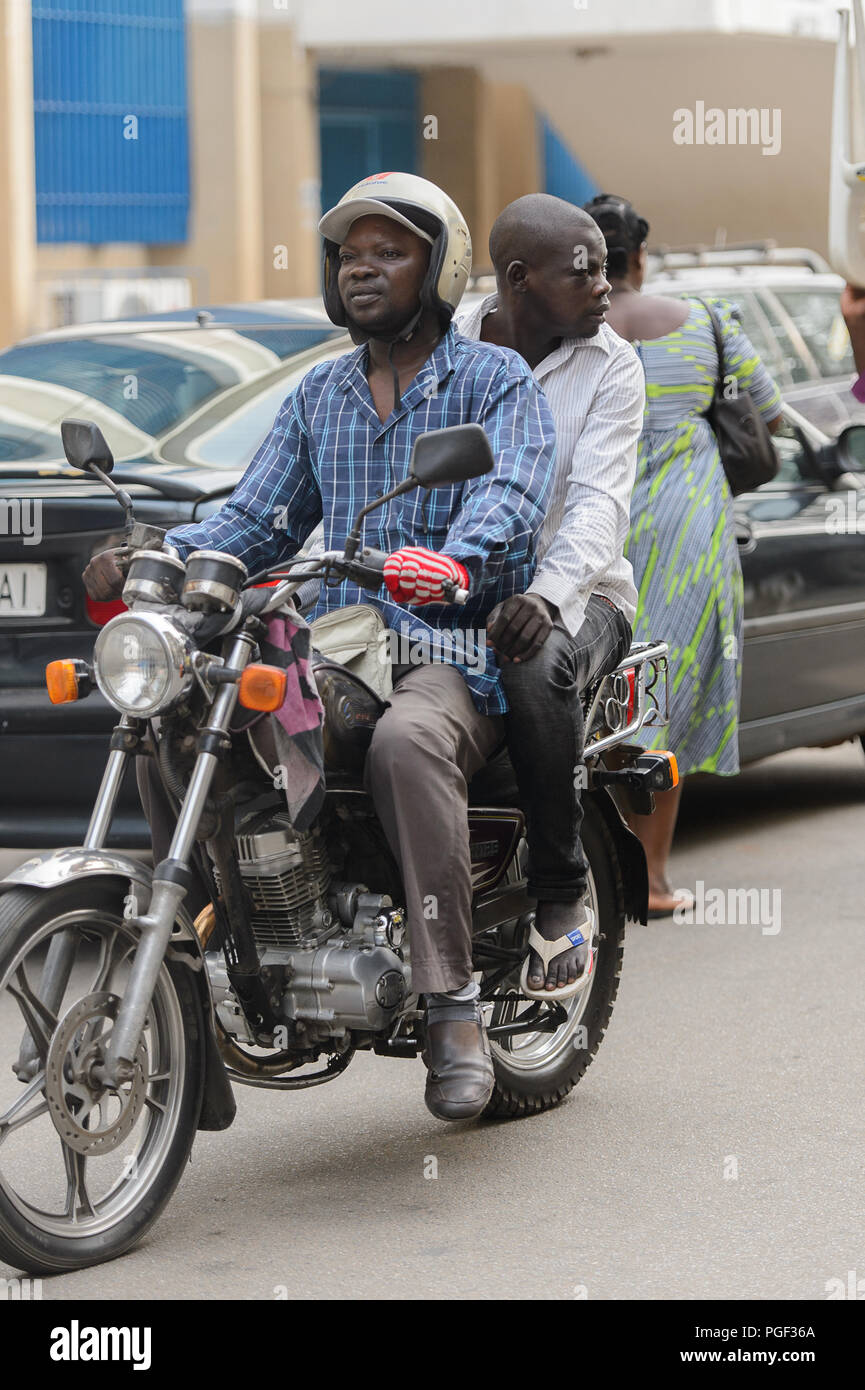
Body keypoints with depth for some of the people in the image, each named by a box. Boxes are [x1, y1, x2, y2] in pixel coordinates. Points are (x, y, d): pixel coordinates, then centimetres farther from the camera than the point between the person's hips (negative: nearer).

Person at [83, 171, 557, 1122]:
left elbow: (509, 495, -16)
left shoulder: (497, 381, 3)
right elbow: (258, 520, 16)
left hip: (461, 656, -6)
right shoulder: (318, 395, 21)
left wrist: (455, 561, -40)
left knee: (405, 742, -40)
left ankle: (452, 1007, -36)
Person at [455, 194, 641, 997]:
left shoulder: (610, 365, -4)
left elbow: (599, 505, -16)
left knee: (534, 667, -38)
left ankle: (561, 900, -21)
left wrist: (545, 595, -36)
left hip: (571, 591, -2)